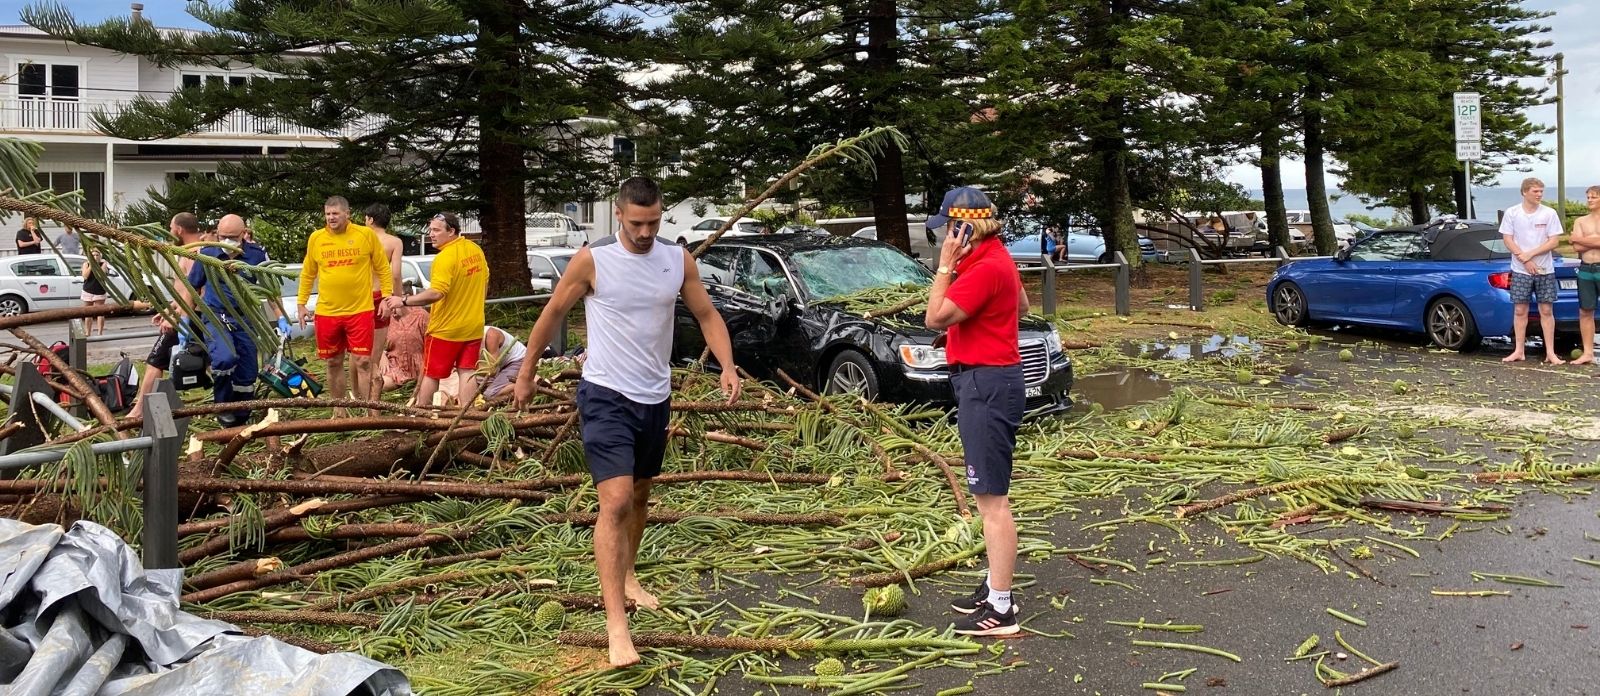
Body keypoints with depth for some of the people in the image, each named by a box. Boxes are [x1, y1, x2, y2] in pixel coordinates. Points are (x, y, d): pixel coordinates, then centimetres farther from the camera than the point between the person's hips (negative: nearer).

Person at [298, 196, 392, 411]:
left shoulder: (366, 235, -3)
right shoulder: (316, 238, 4)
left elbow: (383, 269, 2)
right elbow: (307, 274, 14)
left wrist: (387, 297, -3)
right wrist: (301, 304, 13)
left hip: (360, 311, -3)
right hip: (327, 313, 3)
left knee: (363, 362, -5)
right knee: (334, 364, 13)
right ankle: (339, 411, 27)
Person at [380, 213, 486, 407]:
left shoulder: (445, 258, -21)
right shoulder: (475, 250, 4)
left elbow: (436, 293, -29)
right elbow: (485, 285, 14)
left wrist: (404, 301, -23)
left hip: (446, 328, -7)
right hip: (474, 326, 7)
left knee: (430, 374, 7)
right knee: (467, 372, 6)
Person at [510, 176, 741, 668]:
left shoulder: (678, 260, -1)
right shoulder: (592, 260, -12)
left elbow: (707, 315, 5)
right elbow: (552, 315, 0)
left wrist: (727, 365, -11)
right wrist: (527, 372, 7)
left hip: (656, 396, 5)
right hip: (606, 396, -5)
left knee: (640, 494, 21)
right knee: (616, 502, -16)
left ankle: (627, 575, 44)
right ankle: (616, 624, -16)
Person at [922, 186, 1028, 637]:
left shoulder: (985, 267, -20)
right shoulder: (995, 258, 13)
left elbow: (935, 317, -20)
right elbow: (1022, 305, 30)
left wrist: (945, 265, -13)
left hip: (986, 383, -11)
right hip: (987, 381, 11)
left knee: (991, 499, -8)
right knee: (991, 495, 18)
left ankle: (1001, 609, -4)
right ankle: (995, 587, 30)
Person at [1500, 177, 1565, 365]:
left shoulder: (1549, 213, -1)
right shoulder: (1512, 213, 0)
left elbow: (1554, 241, -4)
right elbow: (1507, 240, -2)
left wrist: (1530, 254, -14)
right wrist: (1525, 261, -11)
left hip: (1545, 270, 0)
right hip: (1520, 271, 0)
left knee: (1547, 311, 2)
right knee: (1520, 310, 3)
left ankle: (1550, 353, 5)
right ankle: (1519, 351, 10)